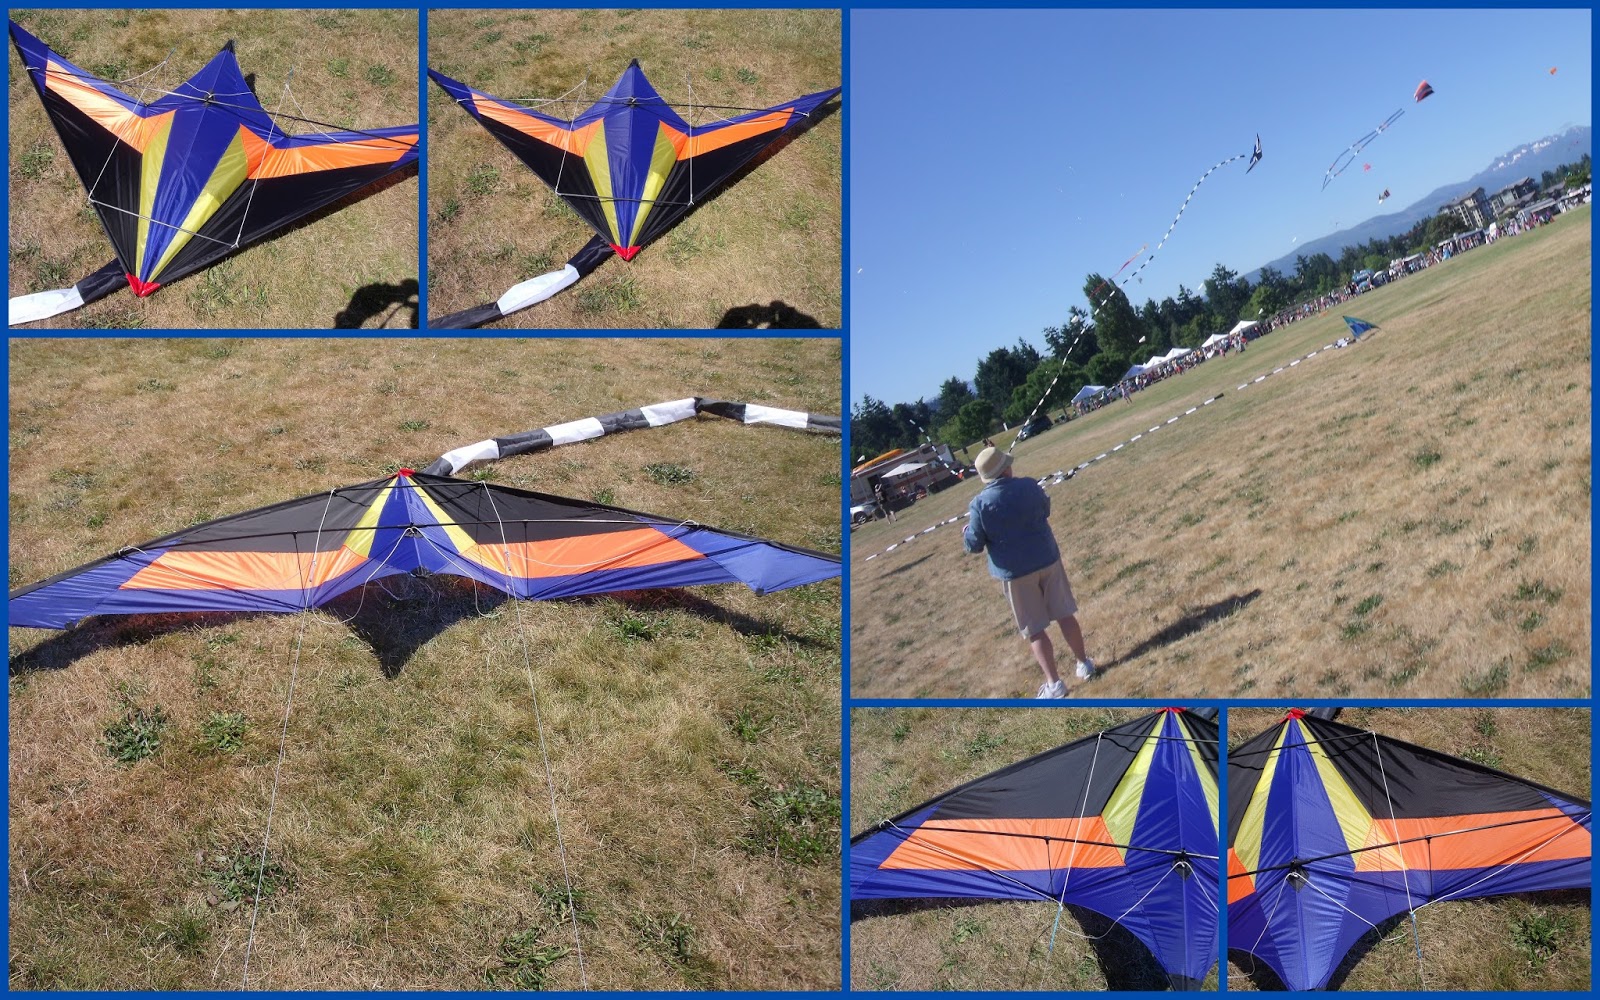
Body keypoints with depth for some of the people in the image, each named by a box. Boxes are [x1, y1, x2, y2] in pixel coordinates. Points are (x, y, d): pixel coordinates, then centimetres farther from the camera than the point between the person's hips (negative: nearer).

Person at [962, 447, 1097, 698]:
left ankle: (1054, 684, 8)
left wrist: (968, 532, 11)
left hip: (1014, 573, -3)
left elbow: (974, 545, -10)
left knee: (1035, 630, 6)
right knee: (1065, 615, 17)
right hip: (1047, 560, 3)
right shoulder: (1029, 486, -7)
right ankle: (1084, 664, 31)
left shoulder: (980, 504, -16)